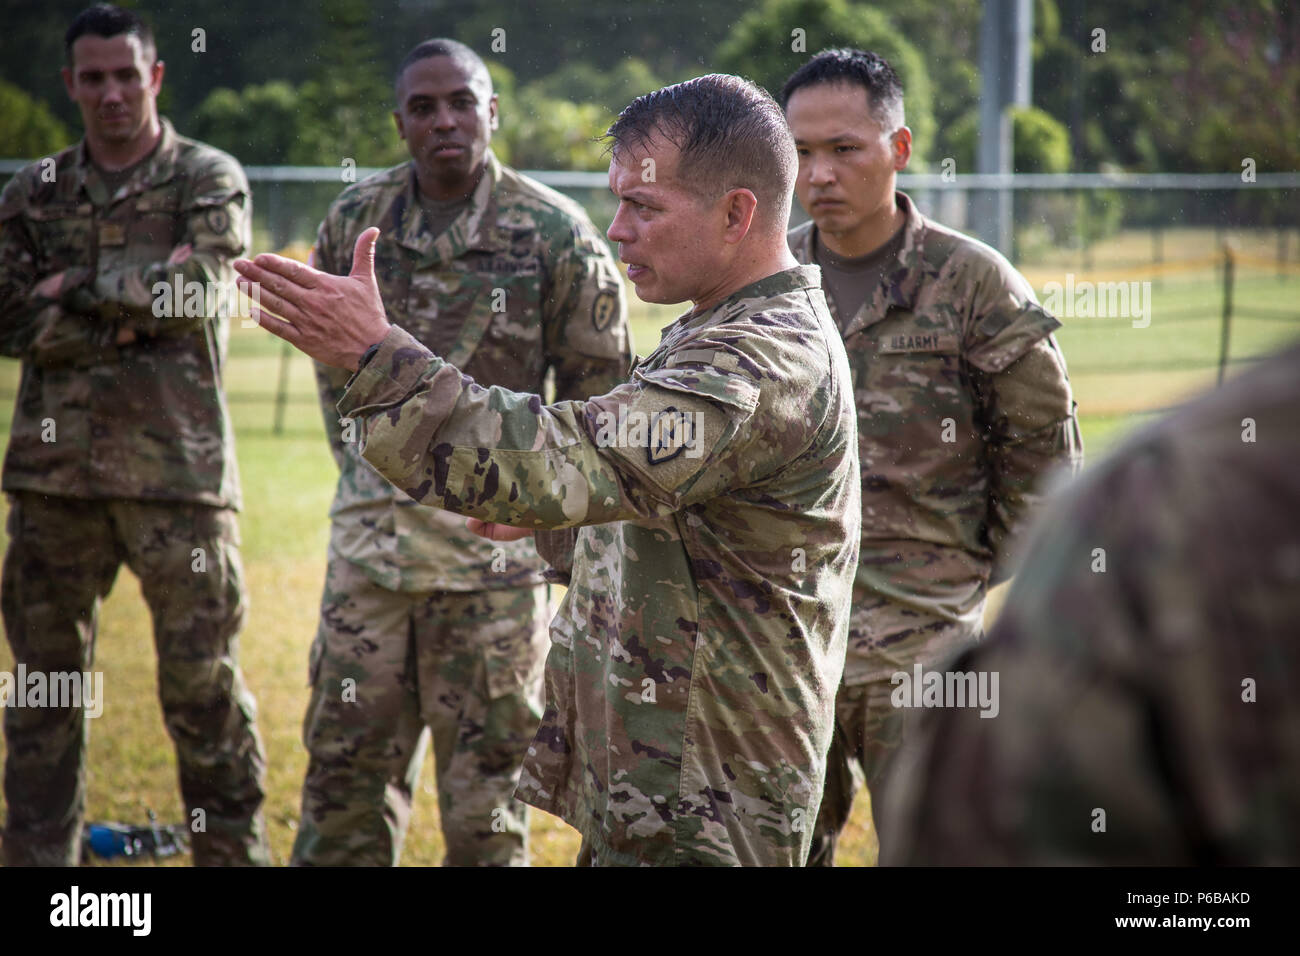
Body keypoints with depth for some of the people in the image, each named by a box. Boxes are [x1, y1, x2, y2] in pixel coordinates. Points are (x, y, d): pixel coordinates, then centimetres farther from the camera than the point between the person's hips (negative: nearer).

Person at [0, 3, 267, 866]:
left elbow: (202, 293, -12)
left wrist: (82, 286, -6)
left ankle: (233, 850, 11)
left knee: (204, 685, 0)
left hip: (176, 469, -3)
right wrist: (137, 309, -9)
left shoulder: (209, 180, 4)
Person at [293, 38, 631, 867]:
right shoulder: (354, 221, 4)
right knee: (347, 765, 11)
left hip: (493, 553, -4)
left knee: (484, 784, 3)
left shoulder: (555, 234, -7)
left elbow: (598, 389, -1)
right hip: (370, 542, 4)